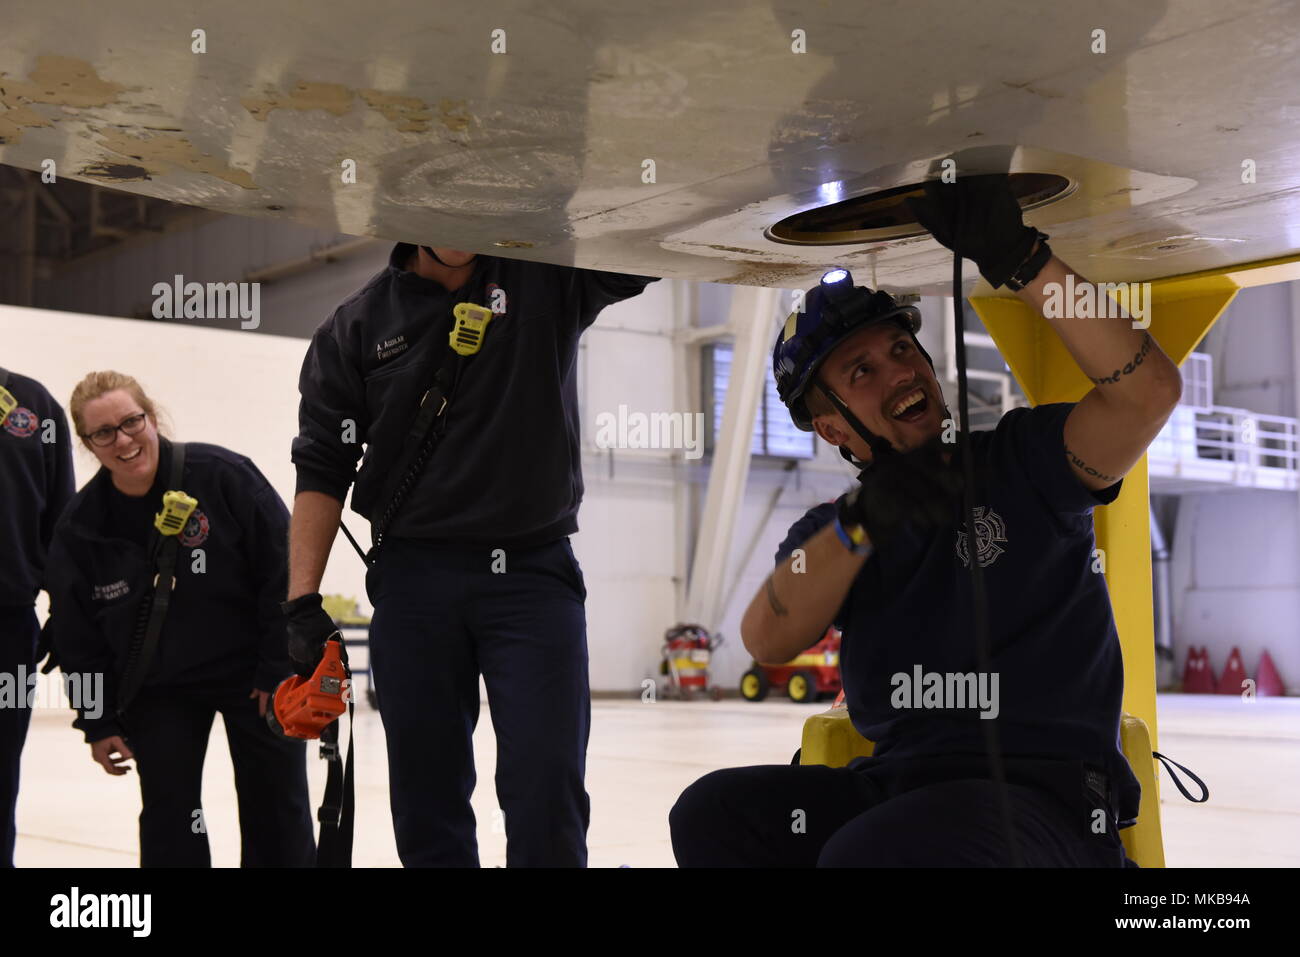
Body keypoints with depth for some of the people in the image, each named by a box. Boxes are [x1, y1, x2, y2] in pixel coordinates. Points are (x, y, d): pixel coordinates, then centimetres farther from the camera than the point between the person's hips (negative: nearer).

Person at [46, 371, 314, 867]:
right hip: (157, 689, 2)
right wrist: (97, 721, 1)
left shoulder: (223, 475, -20)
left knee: (279, 808, 7)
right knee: (168, 811, -1)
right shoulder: (78, 528, -9)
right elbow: (78, 637, 1)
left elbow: (284, 570, -14)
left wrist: (279, 668, -13)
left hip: (252, 672, -2)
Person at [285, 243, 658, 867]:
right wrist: (302, 602, -5)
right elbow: (321, 470, 3)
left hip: (534, 573, -1)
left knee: (547, 792, -9)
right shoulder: (355, 329, 6)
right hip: (415, 577, 1)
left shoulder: (549, 282, 6)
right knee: (427, 800, 6)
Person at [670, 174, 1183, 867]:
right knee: (713, 814, -17)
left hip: (1046, 793, -5)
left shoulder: (1022, 462, 3)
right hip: (895, 783, 5)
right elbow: (767, 640, -8)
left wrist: (1020, 261, -24)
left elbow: (1147, 390, -16)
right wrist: (861, 522, -25)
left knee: (870, 855, -33)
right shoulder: (829, 535, 12)